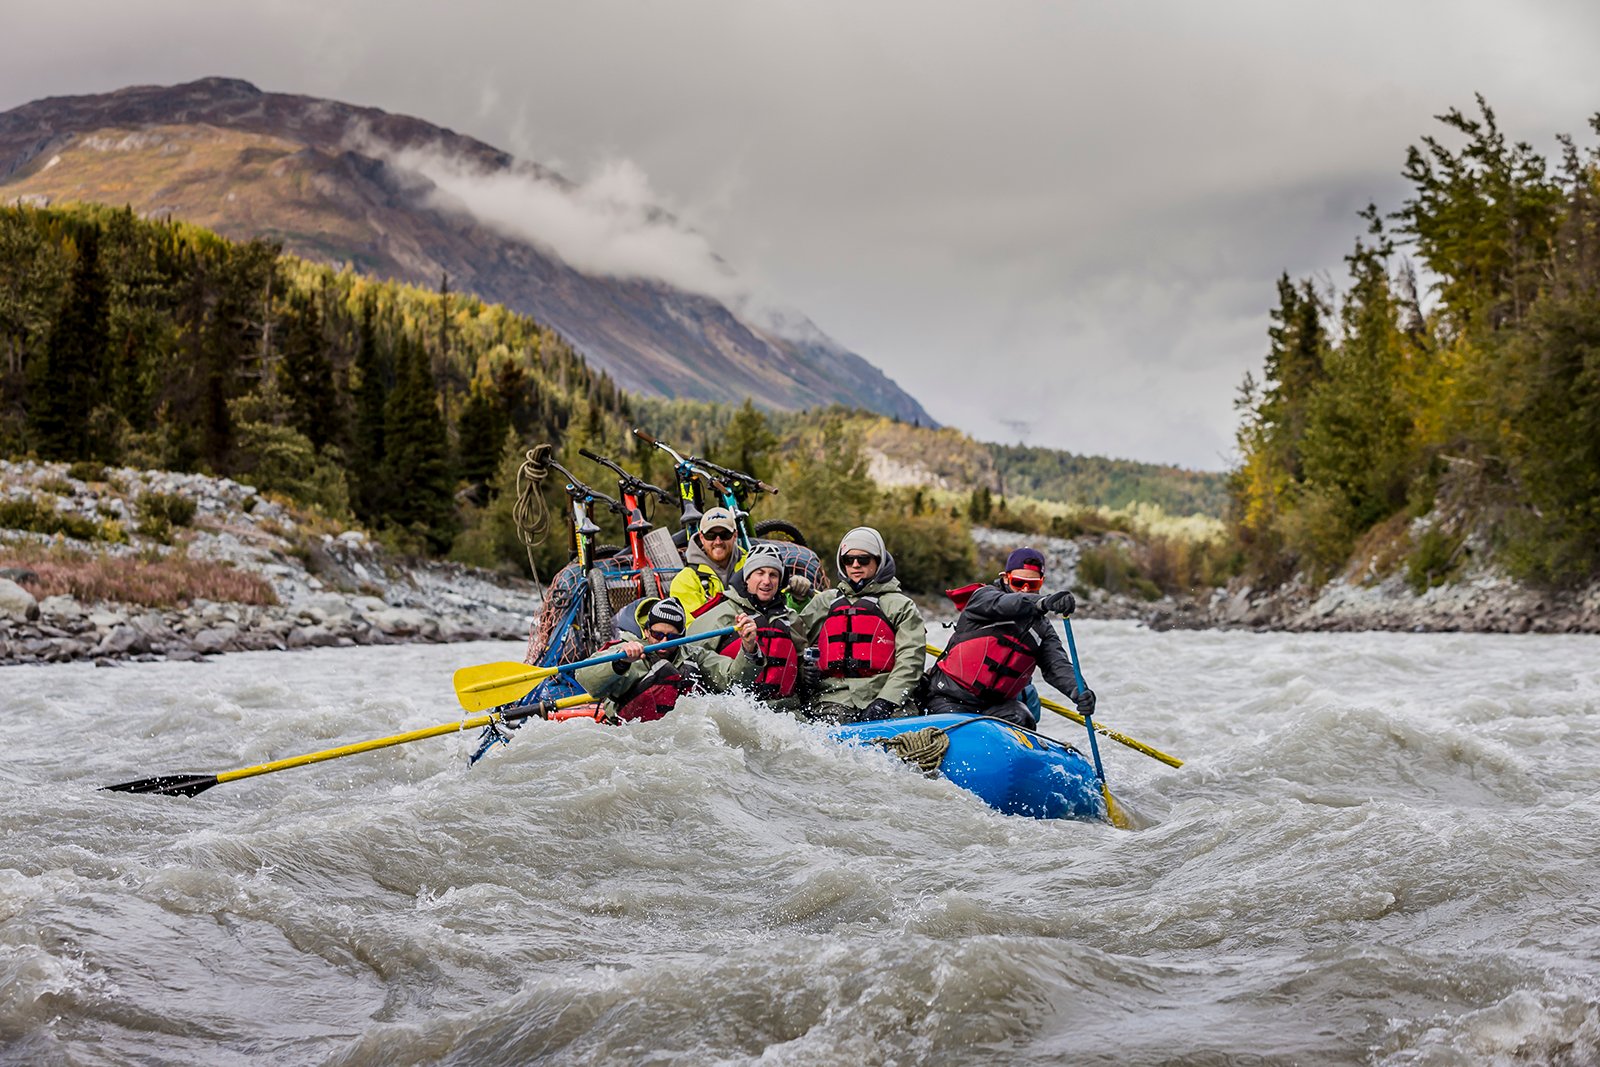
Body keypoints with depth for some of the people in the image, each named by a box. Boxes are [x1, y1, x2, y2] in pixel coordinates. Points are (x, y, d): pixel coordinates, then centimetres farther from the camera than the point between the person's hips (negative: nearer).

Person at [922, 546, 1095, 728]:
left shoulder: (1042, 627, 11)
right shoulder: (983, 596, -4)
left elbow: (1056, 665, -3)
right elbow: (1002, 604, -29)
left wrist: (1077, 691, -27)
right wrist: (1043, 602, -50)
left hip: (998, 703, 4)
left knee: (1023, 721, -25)